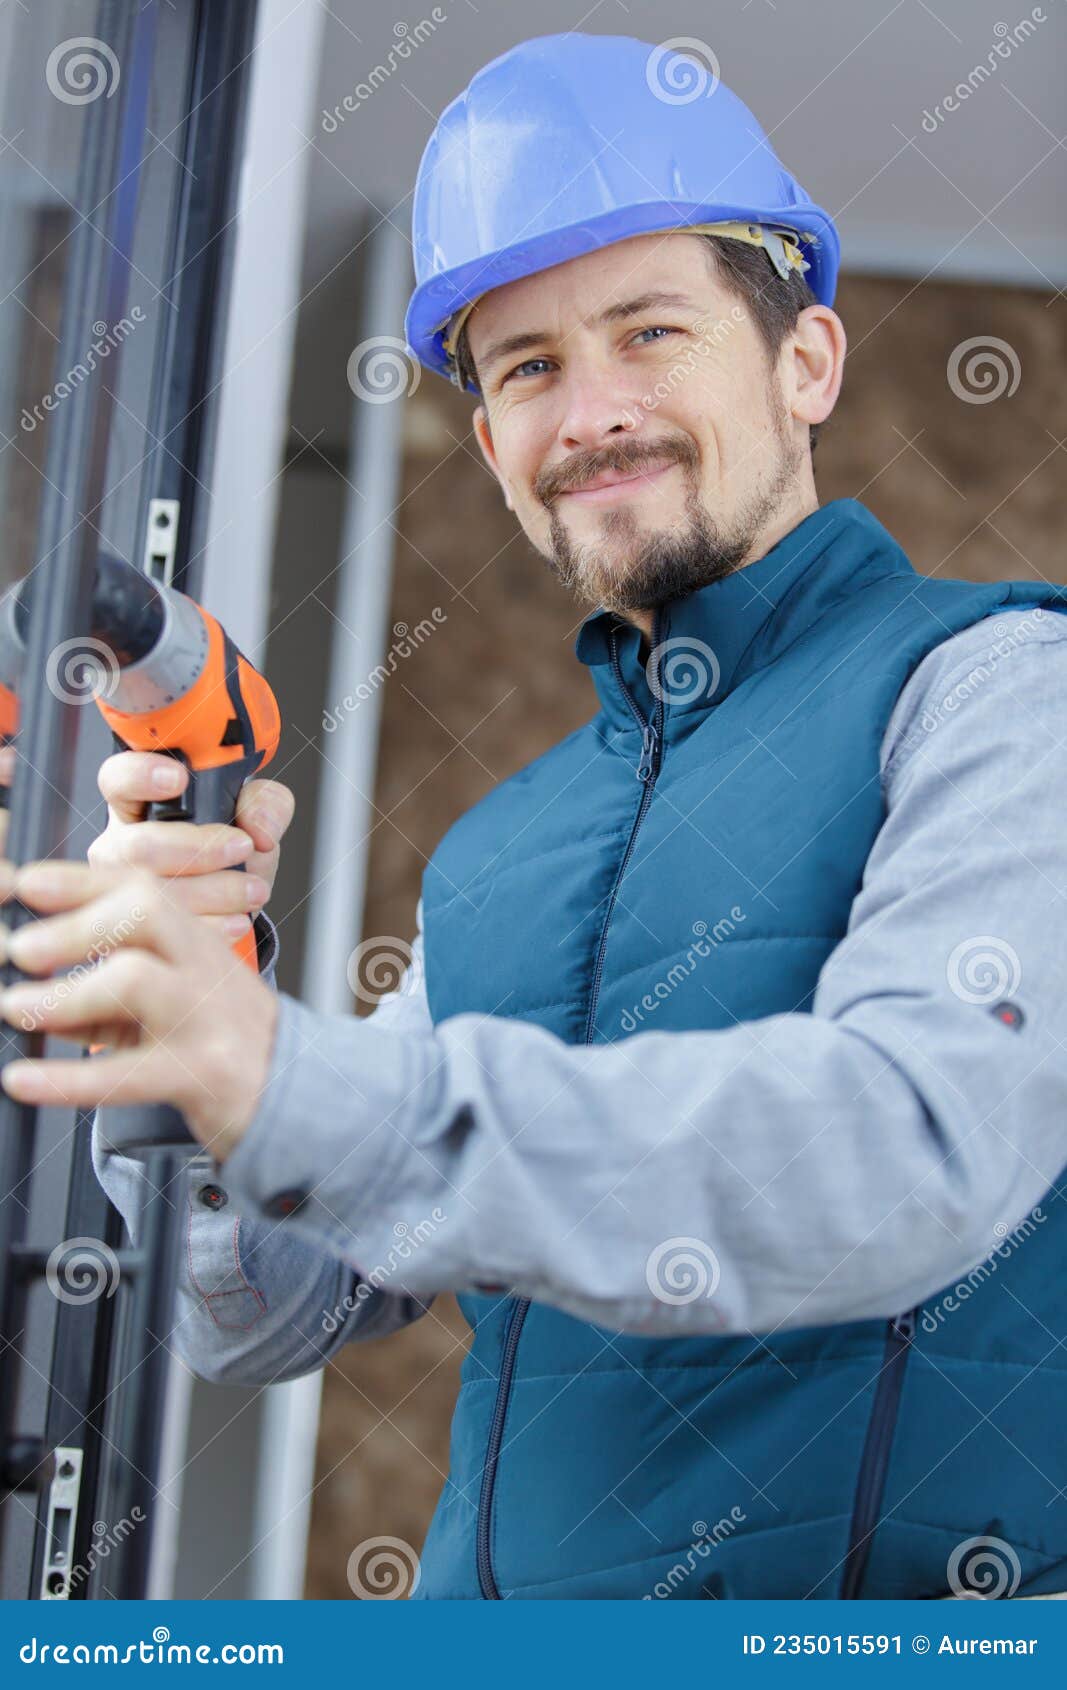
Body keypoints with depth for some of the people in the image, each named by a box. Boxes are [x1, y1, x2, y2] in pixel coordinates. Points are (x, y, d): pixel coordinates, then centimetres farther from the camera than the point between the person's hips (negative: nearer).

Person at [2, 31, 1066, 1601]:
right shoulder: (495, 860, 14)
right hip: (500, 1594, 5)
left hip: (872, 1636, -5)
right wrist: (184, 995, -5)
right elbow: (274, 1313, 13)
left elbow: (920, 1149, -20)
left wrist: (306, 1097, -27)